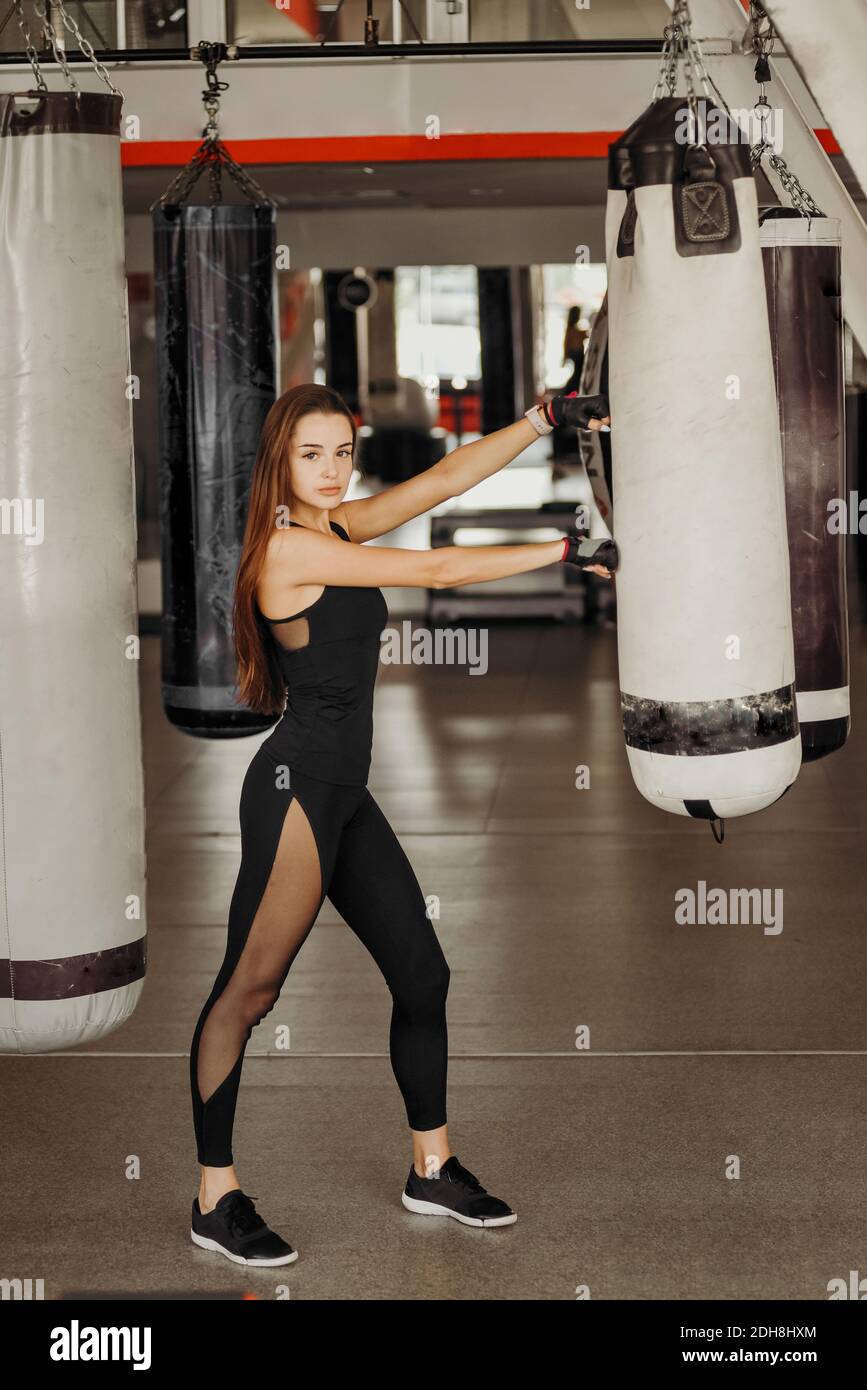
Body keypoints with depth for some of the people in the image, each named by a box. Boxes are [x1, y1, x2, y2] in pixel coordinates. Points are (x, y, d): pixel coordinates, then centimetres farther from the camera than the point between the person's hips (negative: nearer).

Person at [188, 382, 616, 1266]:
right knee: (249, 989, -6)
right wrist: (563, 552, -11)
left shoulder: (339, 527, 12)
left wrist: (546, 418, 4)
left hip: (343, 793, 10)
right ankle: (216, 1201, 0)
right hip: (296, 785, -10)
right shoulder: (289, 545, -13)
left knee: (421, 974, 11)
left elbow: (446, 477, 11)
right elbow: (436, 571, -15)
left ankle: (432, 1171, 24)